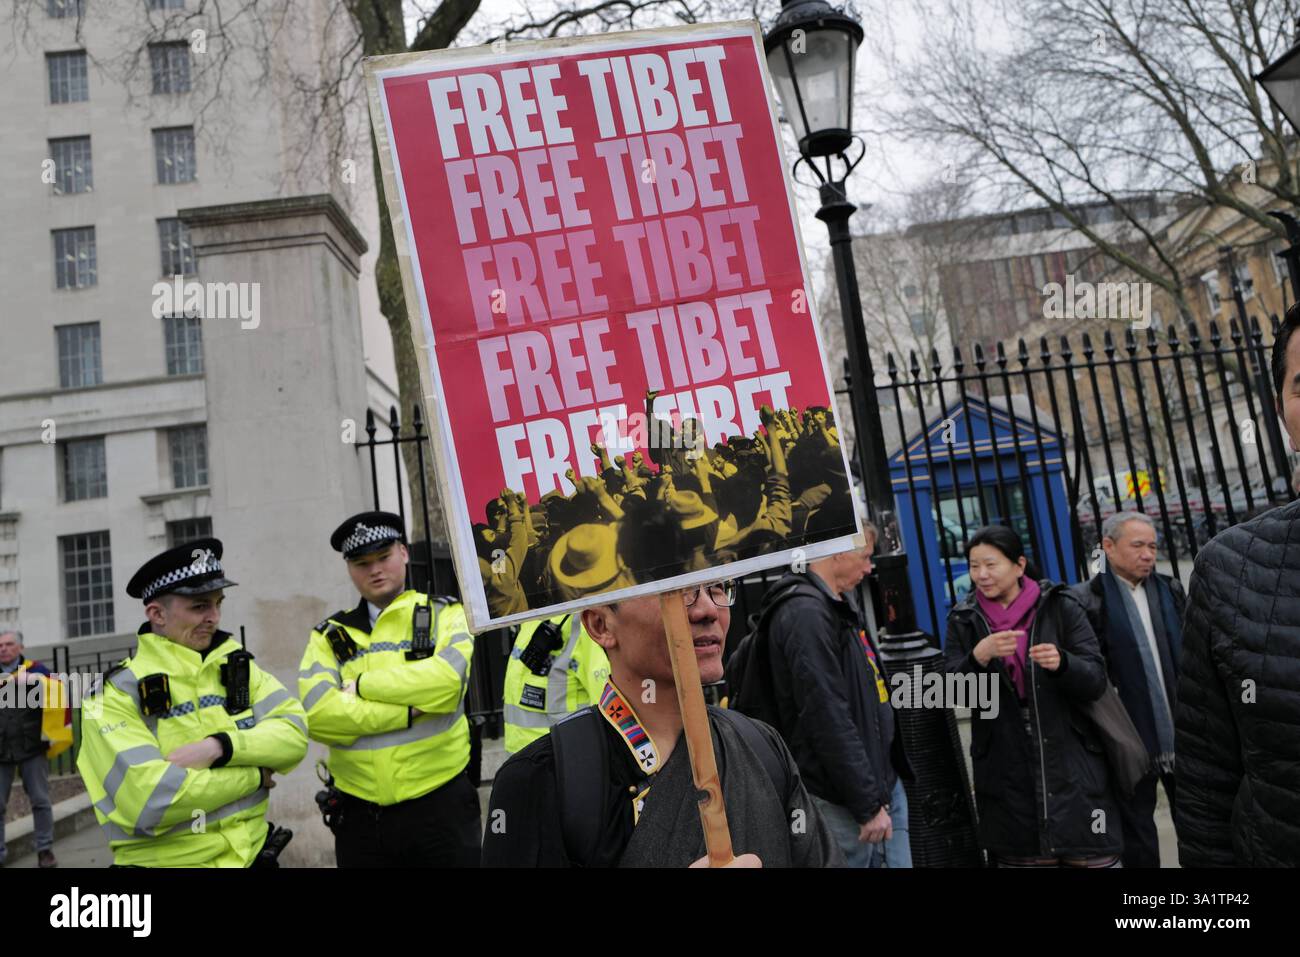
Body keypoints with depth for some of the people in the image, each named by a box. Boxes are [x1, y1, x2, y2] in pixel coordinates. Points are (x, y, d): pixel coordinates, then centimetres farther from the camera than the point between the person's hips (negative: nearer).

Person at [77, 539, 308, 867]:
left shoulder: (237, 666, 2)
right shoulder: (115, 694, -12)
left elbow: (294, 733, -8)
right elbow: (146, 799, -23)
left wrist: (220, 746, -24)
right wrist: (253, 775, -15)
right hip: (167, 860, -4)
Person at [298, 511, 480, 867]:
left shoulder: (445, 615, 2)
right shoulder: (330, 636, 7)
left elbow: (447, 678, -18)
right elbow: (315, 713, -10)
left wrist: (361, 686, -9)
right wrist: (411, 711, -15)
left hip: (439, 805, -2)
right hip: (358, 813, 2)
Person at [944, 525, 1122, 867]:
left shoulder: (1060, 607, 1)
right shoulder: (964, 620, 5)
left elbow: (1096, 680, -4)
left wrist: (1061, 663, -25)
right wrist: (978, 656, -22)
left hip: (1070, 764, -1)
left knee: (1091, 855, 1)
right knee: (1020, 855, 3)